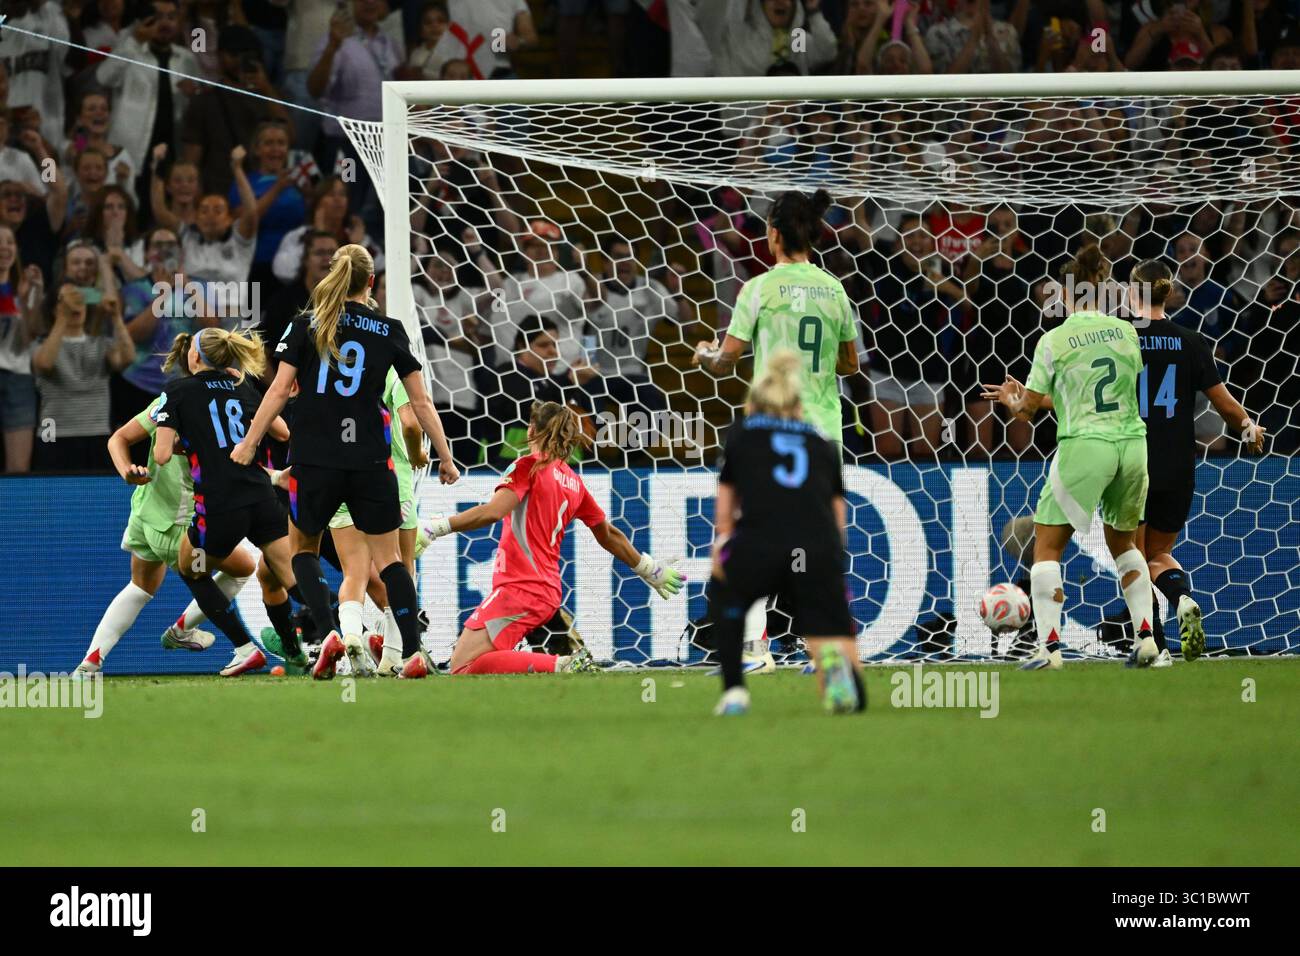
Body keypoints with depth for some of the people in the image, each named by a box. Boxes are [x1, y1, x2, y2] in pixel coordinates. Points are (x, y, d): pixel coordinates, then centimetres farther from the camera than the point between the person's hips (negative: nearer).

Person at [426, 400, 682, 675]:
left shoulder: (529, 466, -4)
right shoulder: (573, 482, 17)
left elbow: (492, 512, -20)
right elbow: (609, 536, 26)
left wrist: (437, 528, -21)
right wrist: (649, 570, 40)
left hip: (520, 588, -8)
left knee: (464, 668, -19)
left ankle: (563, 666, -27)